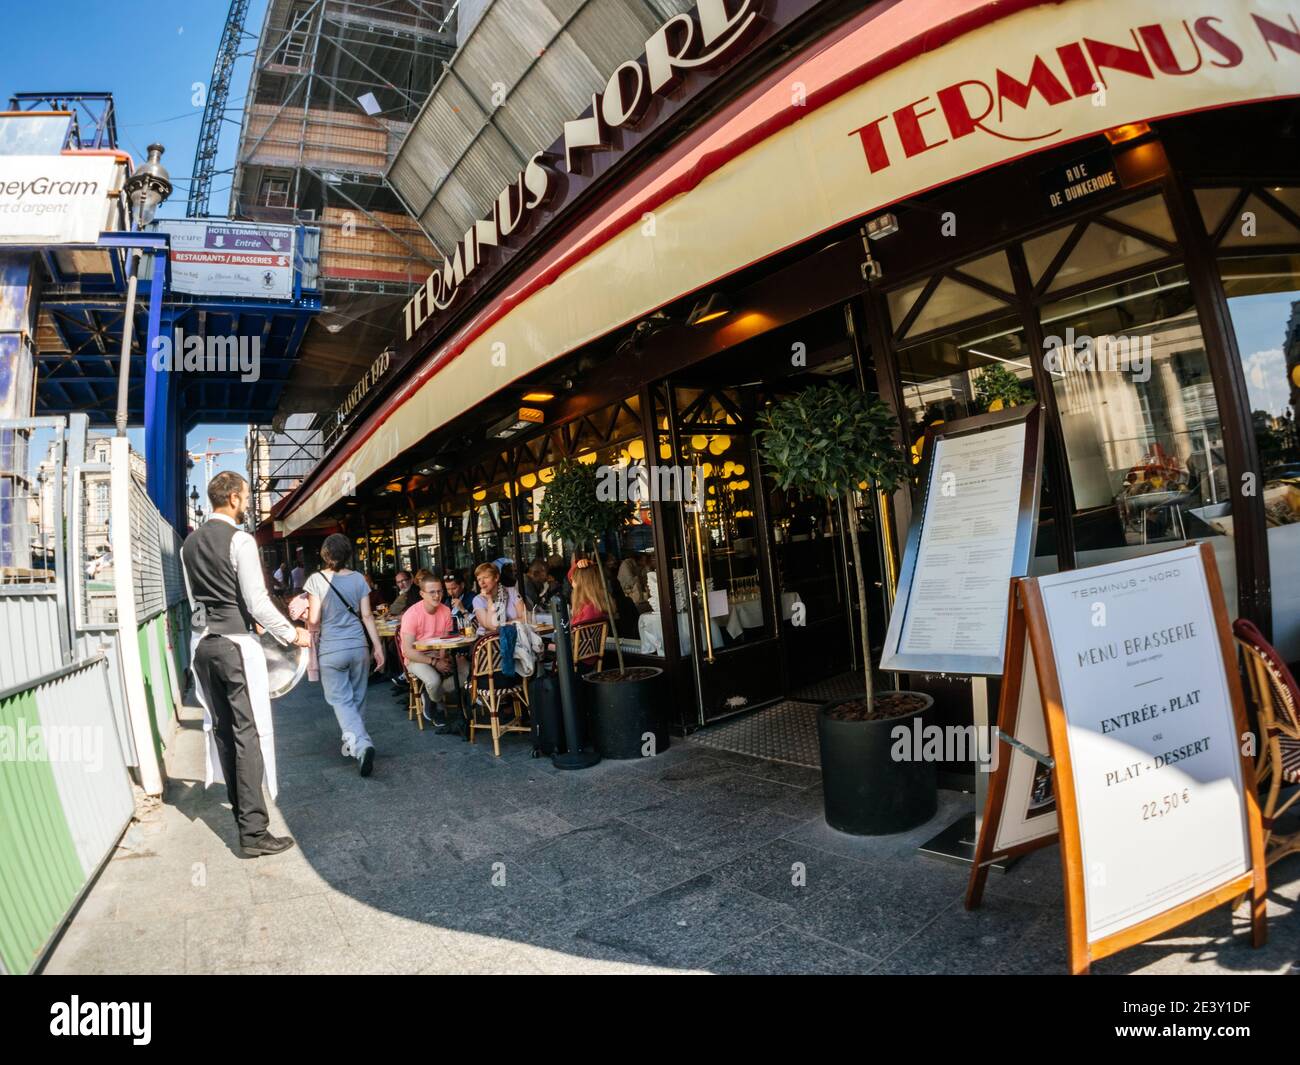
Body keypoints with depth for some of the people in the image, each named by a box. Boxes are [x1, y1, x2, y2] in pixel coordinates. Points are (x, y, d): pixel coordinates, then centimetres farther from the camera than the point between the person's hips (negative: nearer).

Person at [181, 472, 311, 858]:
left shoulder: (190, 543, 10)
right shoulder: (239, 540, -14)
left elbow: (194, 597, 18)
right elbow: (257, 602, -17)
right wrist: (292, 634, -7)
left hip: (203, 642, 8)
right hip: (236, 644, -8)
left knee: (222, 727, 17)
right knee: (249, 732, -5)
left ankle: (240, 806, 33)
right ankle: (253, 832, -3)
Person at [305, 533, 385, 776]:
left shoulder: (317, 579, -7)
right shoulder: (358, 579, 0)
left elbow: (314, 621, -8)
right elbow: (367, 616, 0)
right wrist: (378, 646, 5)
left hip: (330, 649, -3)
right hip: (358, 646, 3)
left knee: (341, 700, 0)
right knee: (357, 698, 15)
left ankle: (360, 744, -19)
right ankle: (353, 743, 29)